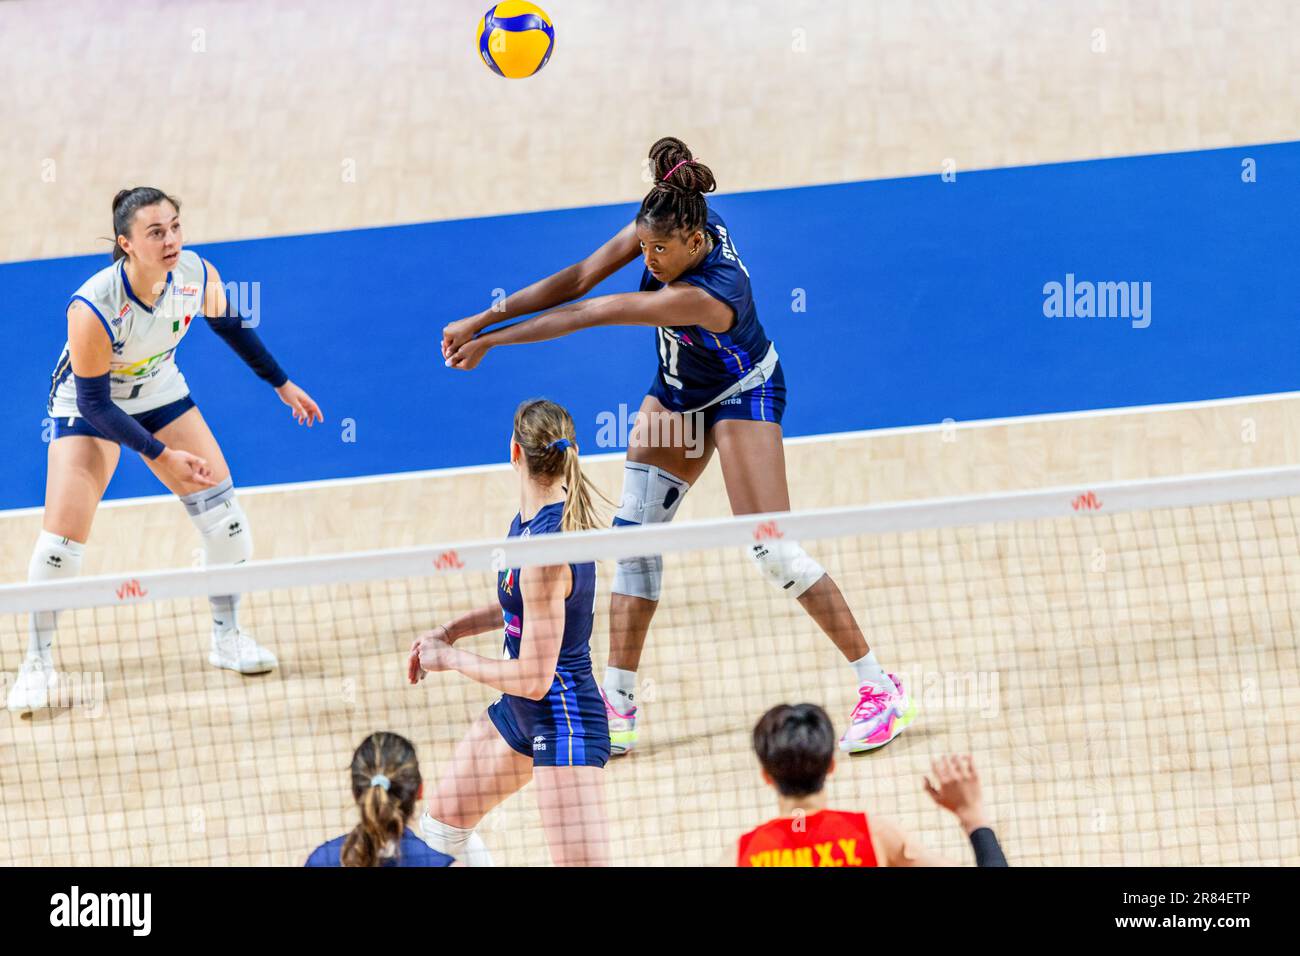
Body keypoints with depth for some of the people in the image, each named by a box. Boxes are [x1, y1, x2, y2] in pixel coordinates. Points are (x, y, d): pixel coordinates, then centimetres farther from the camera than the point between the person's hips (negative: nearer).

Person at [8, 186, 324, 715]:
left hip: (159, 392, 5)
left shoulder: (197, 275, -23)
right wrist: (162, 456, -30)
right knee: (61, 537, -13)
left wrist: (282, 384, 9)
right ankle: (38, 664, 6)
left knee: (223, 513, -1)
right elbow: (94, 403, -28)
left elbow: (232, 327, 2)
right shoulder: (92, 308, -37)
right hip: (88, 403, -5)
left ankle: (227, 638, 19)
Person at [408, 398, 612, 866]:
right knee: (440, 826, 23)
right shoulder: (540, 510, -2)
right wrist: (450, 630, 6)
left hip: (563, 720, -10)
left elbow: (533, 680, -25)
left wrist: (449, 658, -11)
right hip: (517, 715, 10)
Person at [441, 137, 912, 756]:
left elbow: (585, 315, -35)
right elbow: (577, 280, -16)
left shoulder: (705, 295, -40)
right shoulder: (669, 225, -20)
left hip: (742, 395, -7)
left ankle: (878, 688, -2)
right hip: (675, 392, 8)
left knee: (773, 552, -14)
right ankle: (617, 704, 4)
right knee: (634, 533, 0)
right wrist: (482, 320, -22)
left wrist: (489, 340, -30)